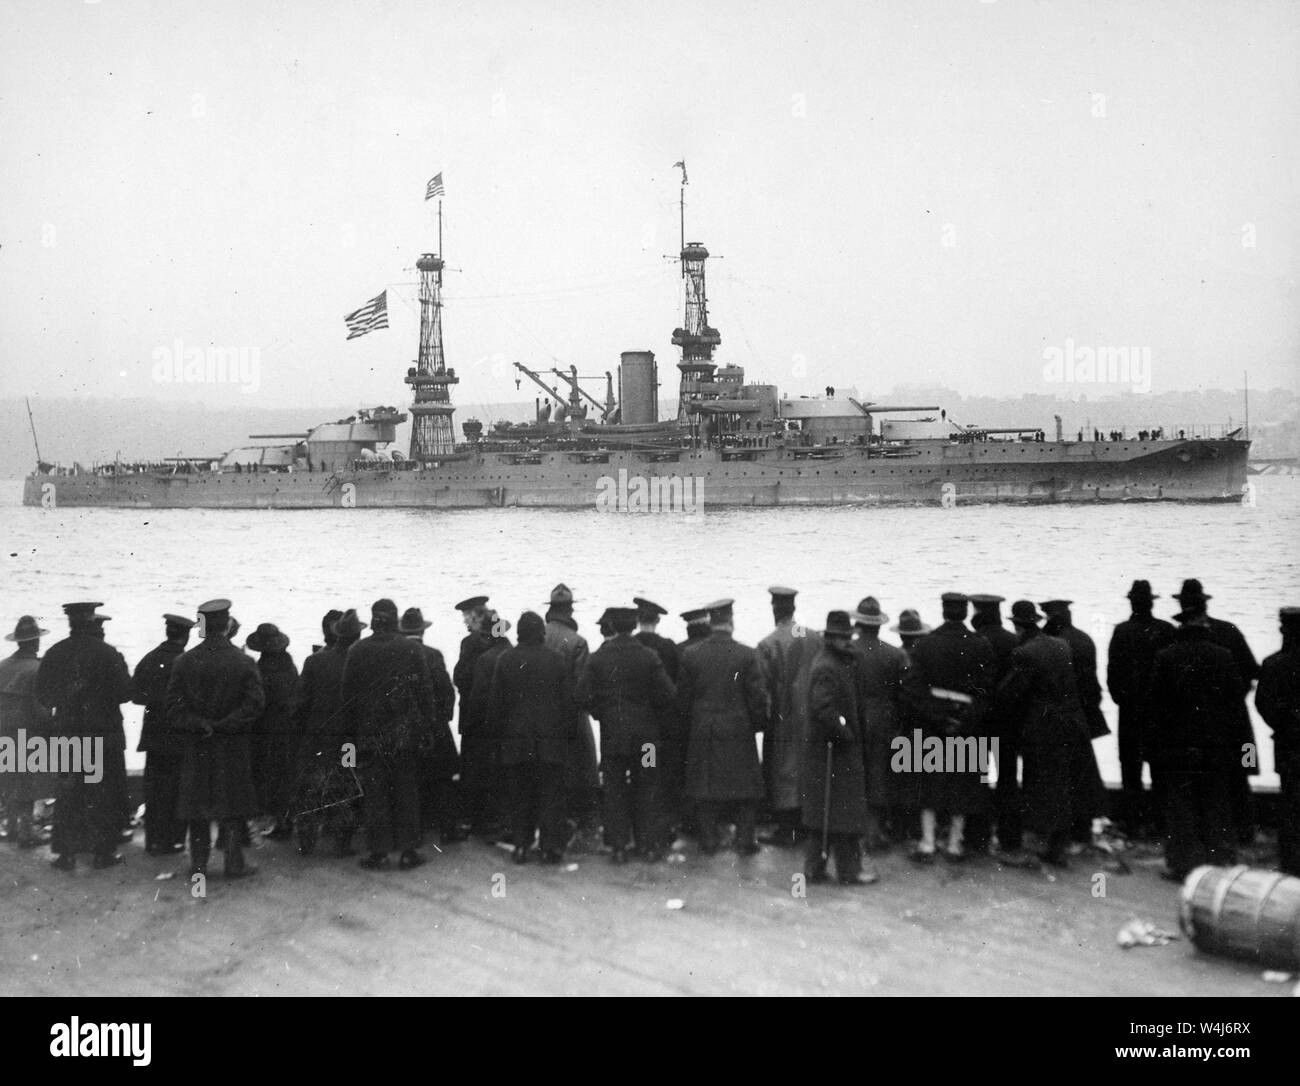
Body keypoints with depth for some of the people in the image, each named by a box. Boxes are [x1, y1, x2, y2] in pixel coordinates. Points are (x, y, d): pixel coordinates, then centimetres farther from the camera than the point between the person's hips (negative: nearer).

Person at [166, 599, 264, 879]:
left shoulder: (183, 662, -3)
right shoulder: (243, 662, -8)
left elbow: (174, 706, -5)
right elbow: (255, 704, -11)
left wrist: (198, 727, -3)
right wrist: (225, 726, -5)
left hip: (195, 748, 2)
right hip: (233, 749, -2)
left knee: (197, 805, 9)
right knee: (233, 805, 6)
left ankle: (198, 865, 14)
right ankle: (234, 863, 9)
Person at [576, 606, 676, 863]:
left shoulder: (597, 658, -5)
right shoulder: (649, 656, -8)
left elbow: (581, 694, -9)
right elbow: (668, 693, -11)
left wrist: (602, 714, 5)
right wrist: (655, 716, 5)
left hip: (611, 733, 1)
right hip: (645, 733, 0)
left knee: (614, 790, 8)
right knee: (646, 790, 9)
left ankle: (618, 847, 9)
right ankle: (649, 846, 12)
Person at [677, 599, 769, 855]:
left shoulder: (690, 655, -4)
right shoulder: (747, 655, -10)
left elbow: (682, 698, 1)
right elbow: (758, 697, -8)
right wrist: (758, 724, 8)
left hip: (703, 732, 2)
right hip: (739, 731, -2)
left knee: (706, 788, 10)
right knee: (745, 787, 10)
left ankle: (708, 841, 13)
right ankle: (745, 841, 11)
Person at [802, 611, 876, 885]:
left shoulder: (840, 664, 13)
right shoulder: (827, 669, -19)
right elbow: (824, 709, -26)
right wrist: (845, 734, -18)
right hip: (832, 750, -10)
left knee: (823, 812, 14)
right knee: (844, 810, -1)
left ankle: (814, 868, 20)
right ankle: (849, 870, 8)